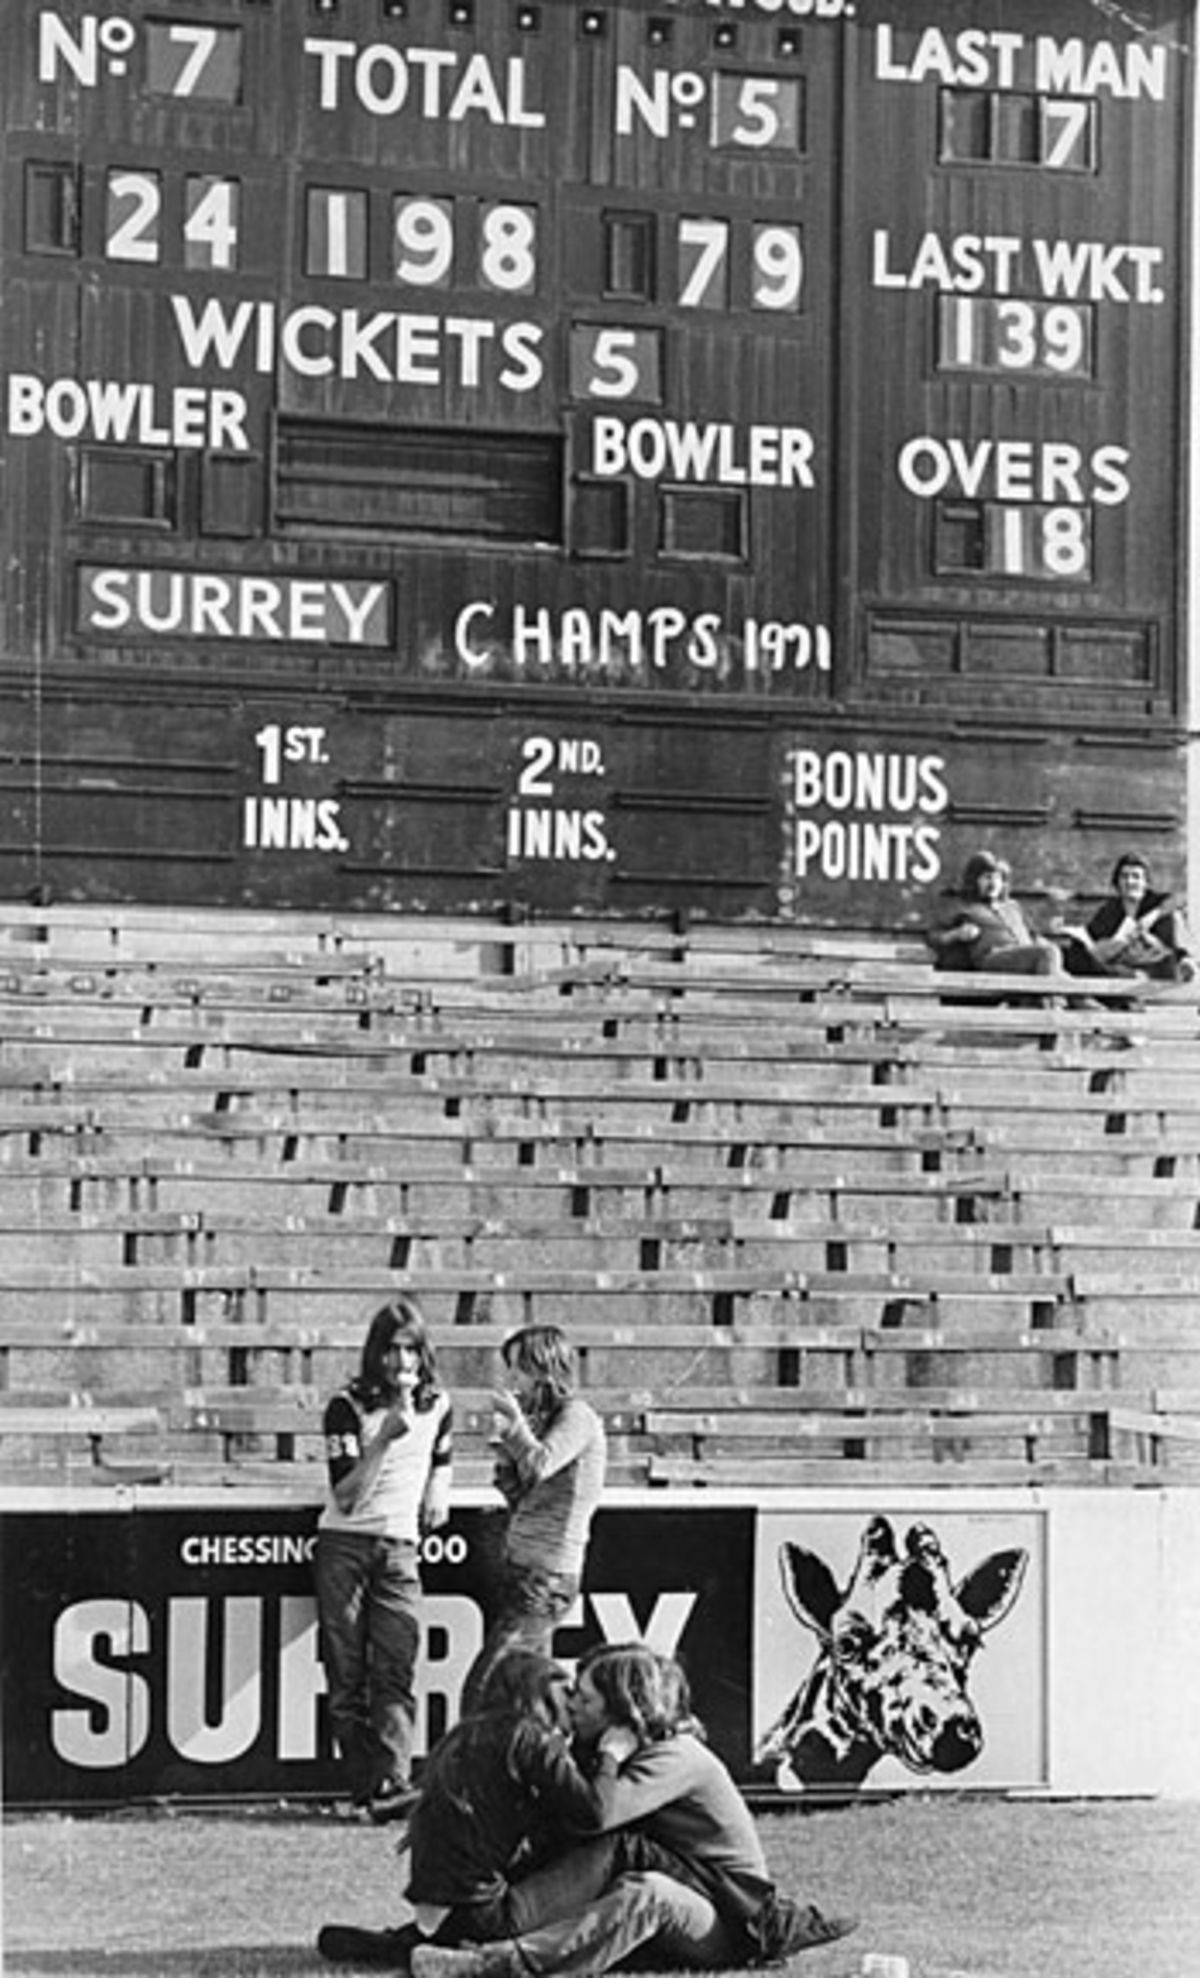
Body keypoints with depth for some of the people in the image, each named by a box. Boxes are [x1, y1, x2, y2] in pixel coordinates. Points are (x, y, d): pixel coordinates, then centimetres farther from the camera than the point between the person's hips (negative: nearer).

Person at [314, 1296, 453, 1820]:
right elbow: (346, 1497, -15)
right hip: (344, 1544, -2)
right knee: (346, 1673, -3)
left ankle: (393, 1784, -20)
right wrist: (383, 1439, -23)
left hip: (399, 1547, 2)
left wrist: (437, 1494, 7)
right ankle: (362, 1785, 2)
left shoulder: (438, 1405, 6)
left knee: (396, 1671, -11)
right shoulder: (348, 1407, -7)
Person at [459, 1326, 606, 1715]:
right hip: (520, 1566, 9)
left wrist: (516, 1423, -12)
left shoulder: (577, 1417, -10)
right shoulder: (542, 1419, 16)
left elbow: (540, 1467, -26)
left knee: (482, 1687, -13)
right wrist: (504, 1439, 6)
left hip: (546, 1576, -9)